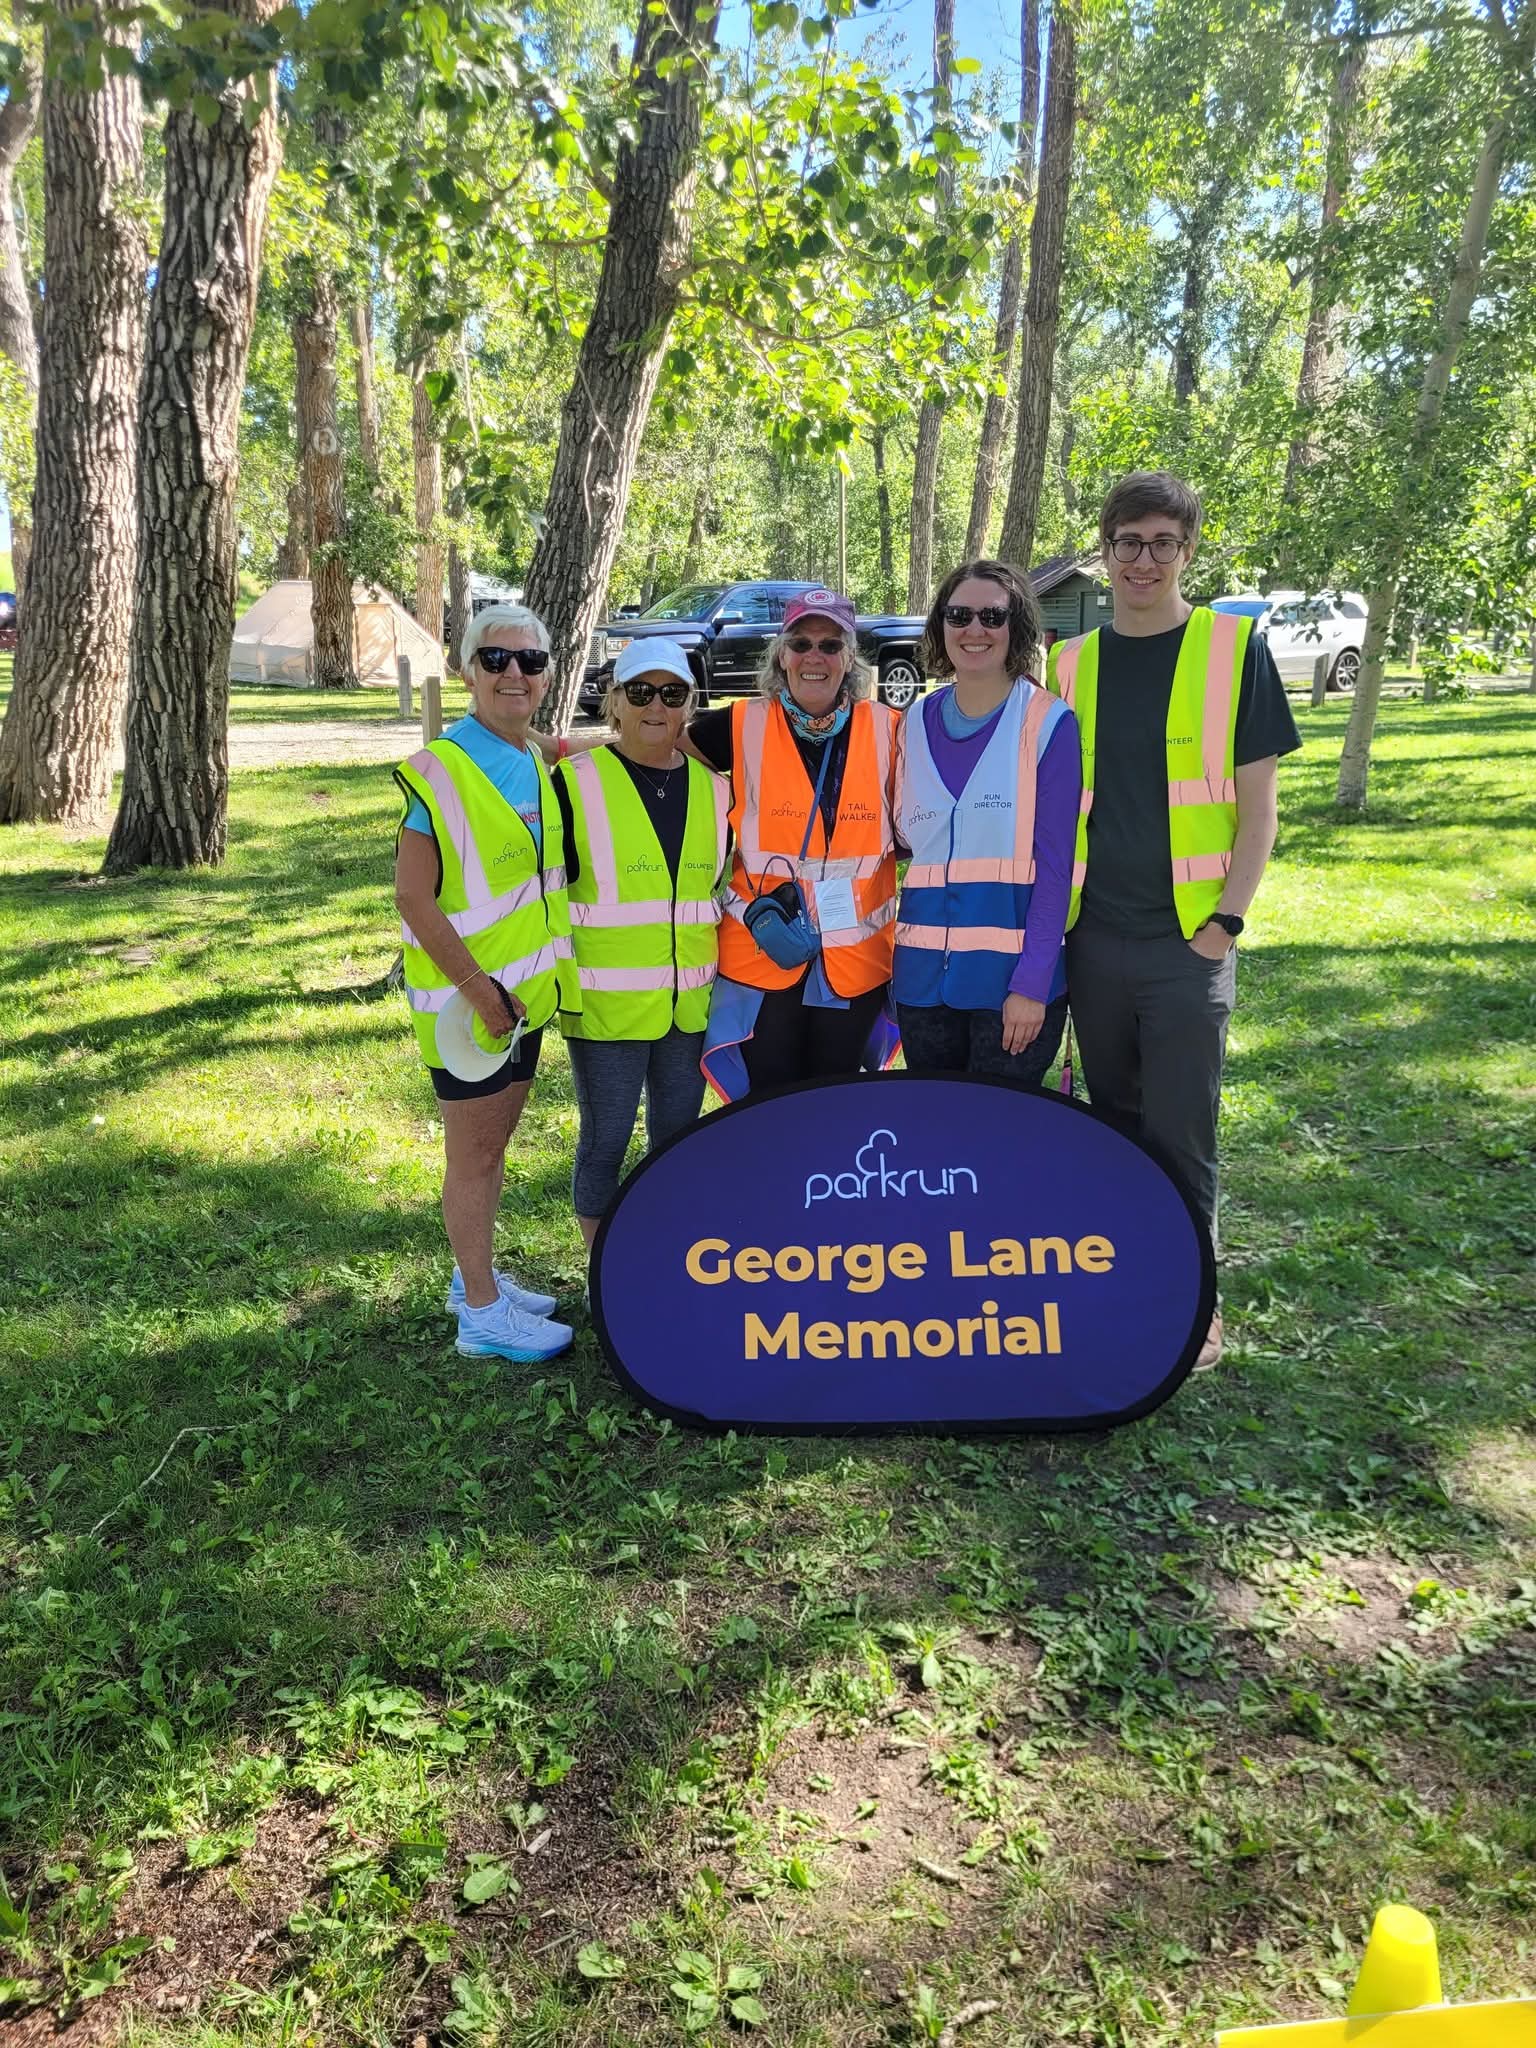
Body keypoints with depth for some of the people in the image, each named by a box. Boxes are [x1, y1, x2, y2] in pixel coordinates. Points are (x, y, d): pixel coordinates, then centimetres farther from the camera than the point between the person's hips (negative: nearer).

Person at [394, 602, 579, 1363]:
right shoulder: (440, 771, -17)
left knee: (495, 1141, 18)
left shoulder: (539, 767, 6)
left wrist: (529, 983, 9)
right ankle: (483, 1313, 16)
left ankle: (475, 1277, 34)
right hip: (466, 998, -7)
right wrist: (479, 989, -20)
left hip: (524, 992, 7)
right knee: (475, 1151, 4)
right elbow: (412, 896, -19)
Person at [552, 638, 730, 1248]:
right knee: (605, 1142, 5)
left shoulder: (713, 788, 7)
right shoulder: (575, 783, -7)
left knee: (677, 1138, 15)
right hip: (605, 1007, -4)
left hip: (689, 1007, 5)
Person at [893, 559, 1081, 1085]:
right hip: (922, 972, 4)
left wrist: (1031, 982, -14)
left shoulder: (1047, 722, -4)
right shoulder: (916, 722, 9)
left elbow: (1056, 863, -8)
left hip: (1014, 970, -4)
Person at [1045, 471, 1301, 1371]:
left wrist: (1227, 920, -10)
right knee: (1117, 1121, 15)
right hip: (1093, 939, 4)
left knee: (1182, 1132, -1)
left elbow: (1258, 805, -3)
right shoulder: (1072, 663, 8)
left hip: (1187, 941, -3)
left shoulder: (1236, 648, -2)